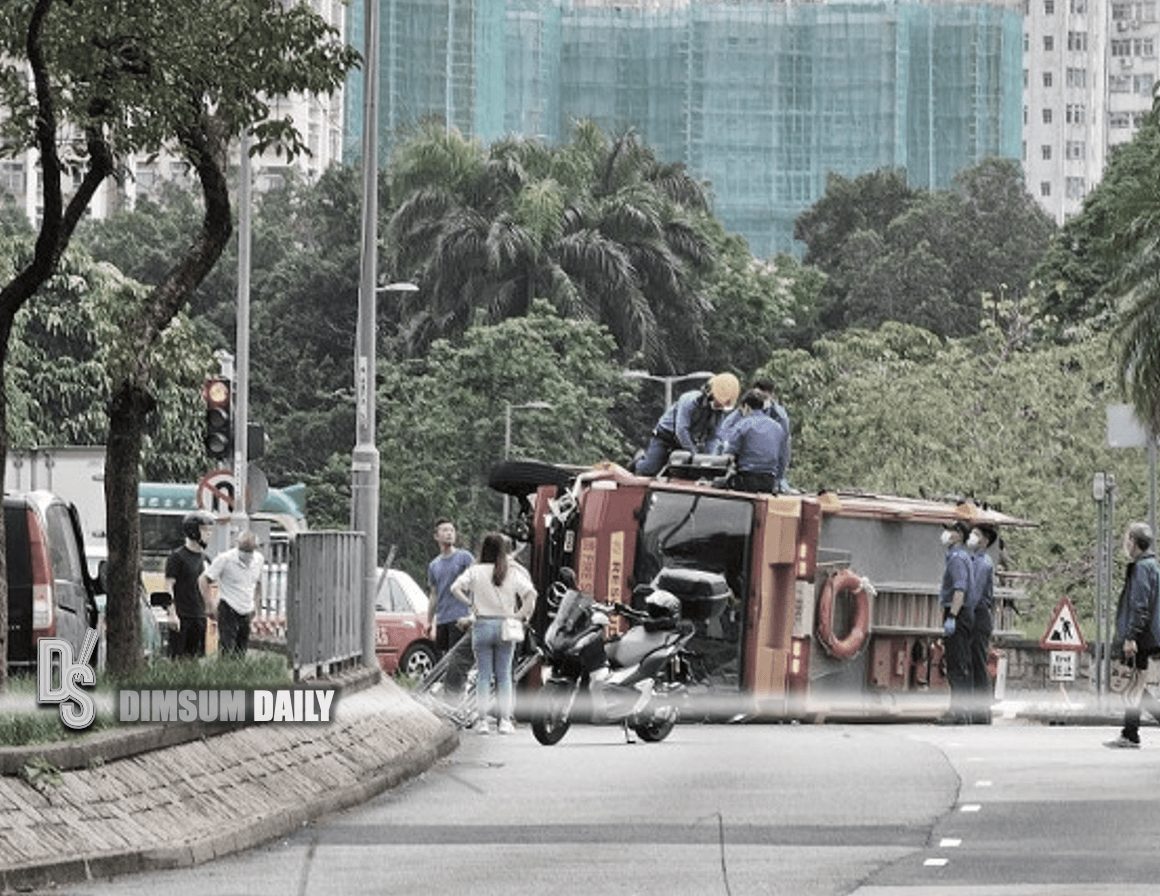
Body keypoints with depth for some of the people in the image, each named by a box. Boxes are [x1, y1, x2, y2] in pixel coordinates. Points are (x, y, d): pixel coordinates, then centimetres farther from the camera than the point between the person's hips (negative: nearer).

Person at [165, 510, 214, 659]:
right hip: (182, 616, -7)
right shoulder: (177, 556, -8)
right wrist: (172, 614, -18)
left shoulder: (203, 557, 14)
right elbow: (169, 587, -11)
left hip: (199, 616, 7)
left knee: (196, 657, 6)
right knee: (178, 656, -7)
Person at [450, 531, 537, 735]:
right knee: (504, 675, 8)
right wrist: (522, 615, -2)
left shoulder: (476, 571, -1)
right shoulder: (513, 573, 1)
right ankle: (505, 720, 4)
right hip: (505, 626, 1)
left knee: (484, 675, 5)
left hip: (483, 625, -1)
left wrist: (470, 604, -4)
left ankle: (483, 720, 2)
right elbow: (530, 594, -9)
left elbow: (455, 588, -12)